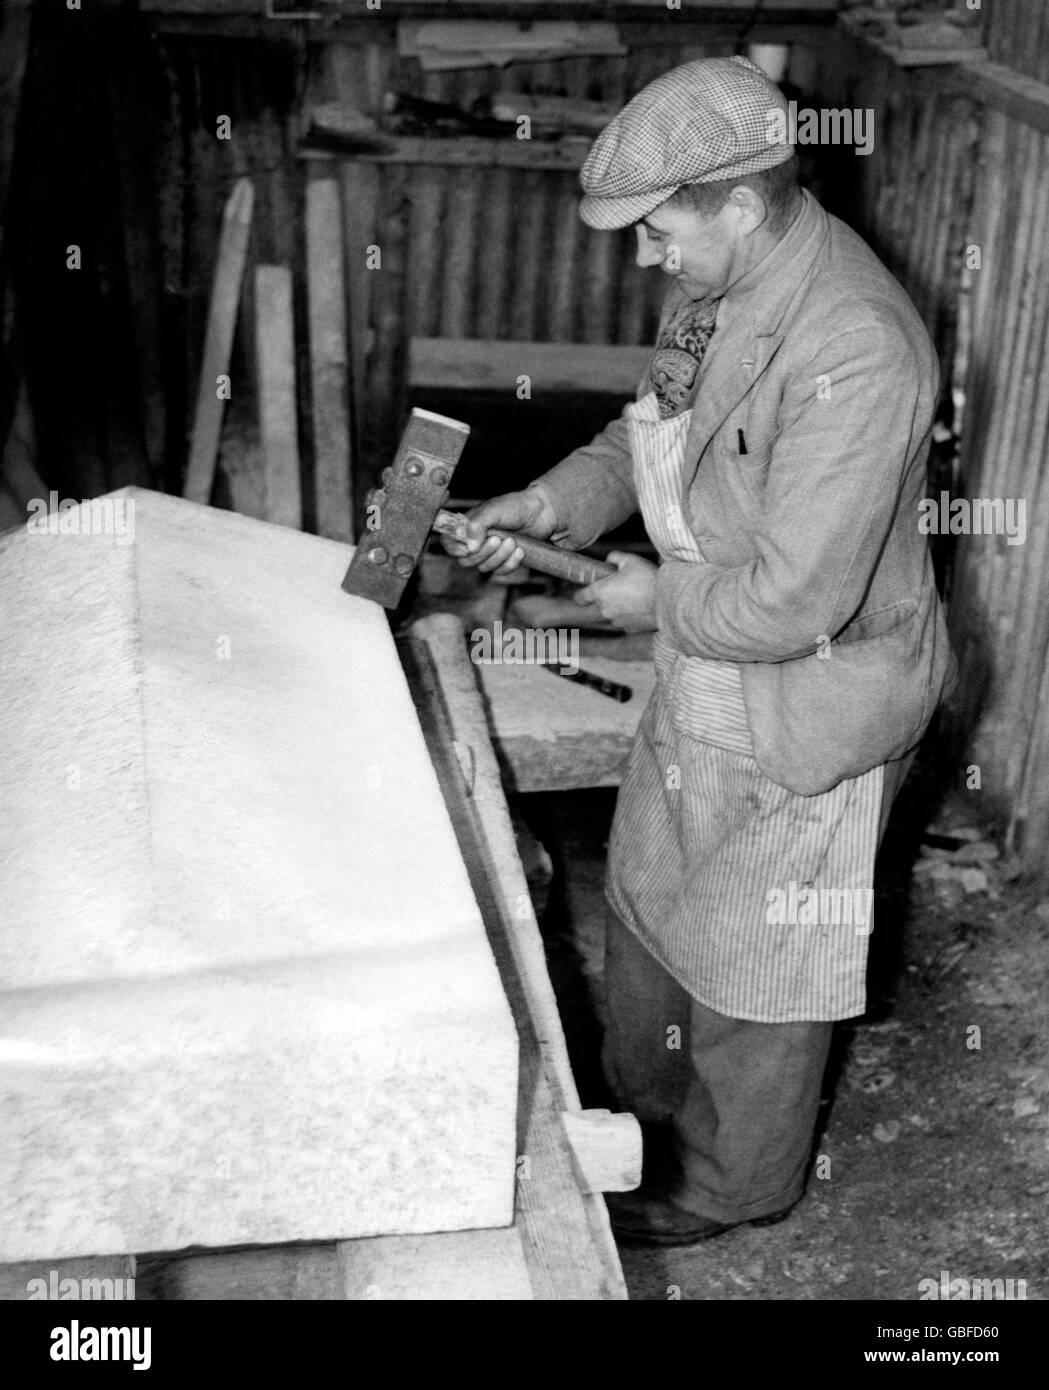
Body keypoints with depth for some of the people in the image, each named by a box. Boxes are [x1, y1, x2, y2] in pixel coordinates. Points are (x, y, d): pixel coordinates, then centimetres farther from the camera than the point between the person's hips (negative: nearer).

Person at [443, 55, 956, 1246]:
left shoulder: (855, 352, -33)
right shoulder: (718, 285, -4)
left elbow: (794, 602, -32)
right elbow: (652, 429, 12)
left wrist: (659, 600, -16)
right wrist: (549, 504, -4)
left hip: (805, 711, -9)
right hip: (701, 676, 9)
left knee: (752, 959, 12)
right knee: (648, 894, 25)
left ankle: (733, 1183, 39)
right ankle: (643, 1102, 52)